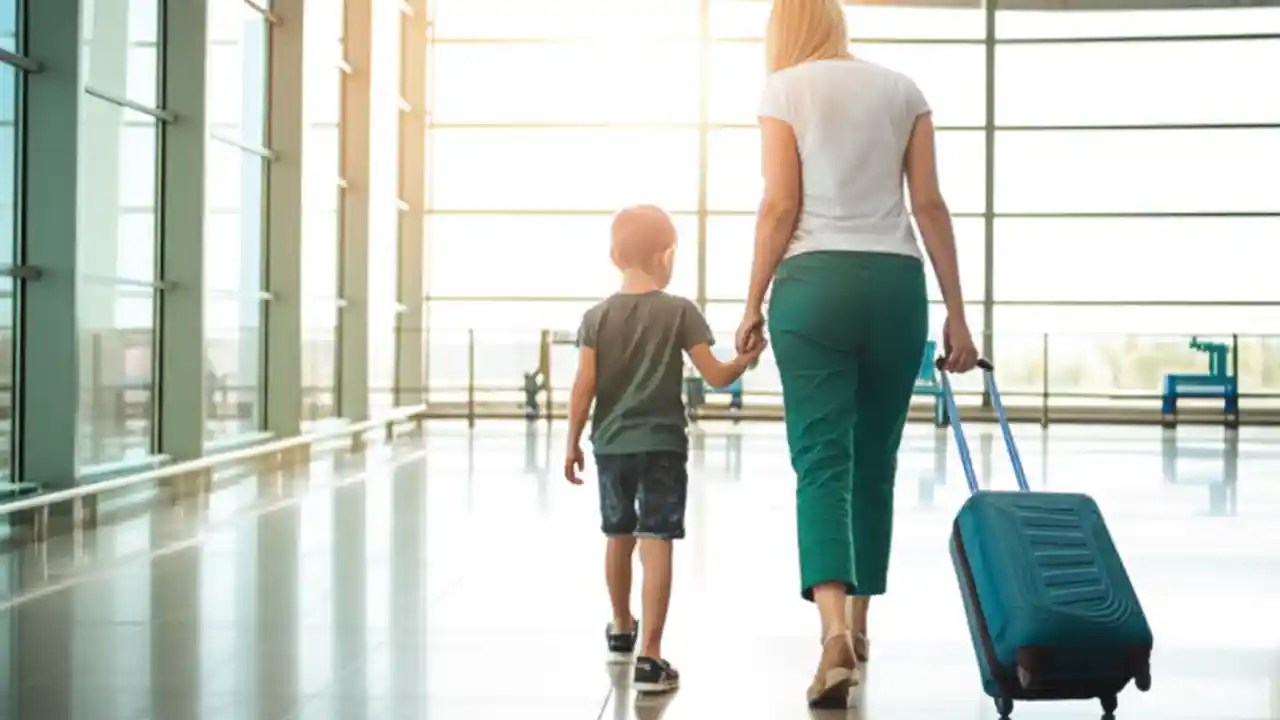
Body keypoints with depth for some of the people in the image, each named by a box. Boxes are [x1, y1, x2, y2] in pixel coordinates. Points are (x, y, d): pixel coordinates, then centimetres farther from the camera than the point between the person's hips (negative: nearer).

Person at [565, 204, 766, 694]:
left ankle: (622, 628, 42)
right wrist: (747, 357, 12)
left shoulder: (597, 317, 0)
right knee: (656, 543, -7)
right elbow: (716, 377, -6)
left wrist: (573, 443, 5)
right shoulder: (680, 312, -5)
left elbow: (584, 388, -4)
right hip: (662, 445, -3)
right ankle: (649, 657, -14)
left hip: (610, 445, 3)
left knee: (619, 536, 21)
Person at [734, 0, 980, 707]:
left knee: (822, 461, -6)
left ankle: (834, 631, -24)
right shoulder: (901, 87, 11)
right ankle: (857, 623, 25)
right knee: (874, 461, 14)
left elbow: (780, 207, -5)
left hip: (814, 282, -3)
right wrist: (956, 313, 8)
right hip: (896, 281, 3)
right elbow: (929, 205, 7)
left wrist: (753, 303, 2)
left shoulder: (783, 89, 2)